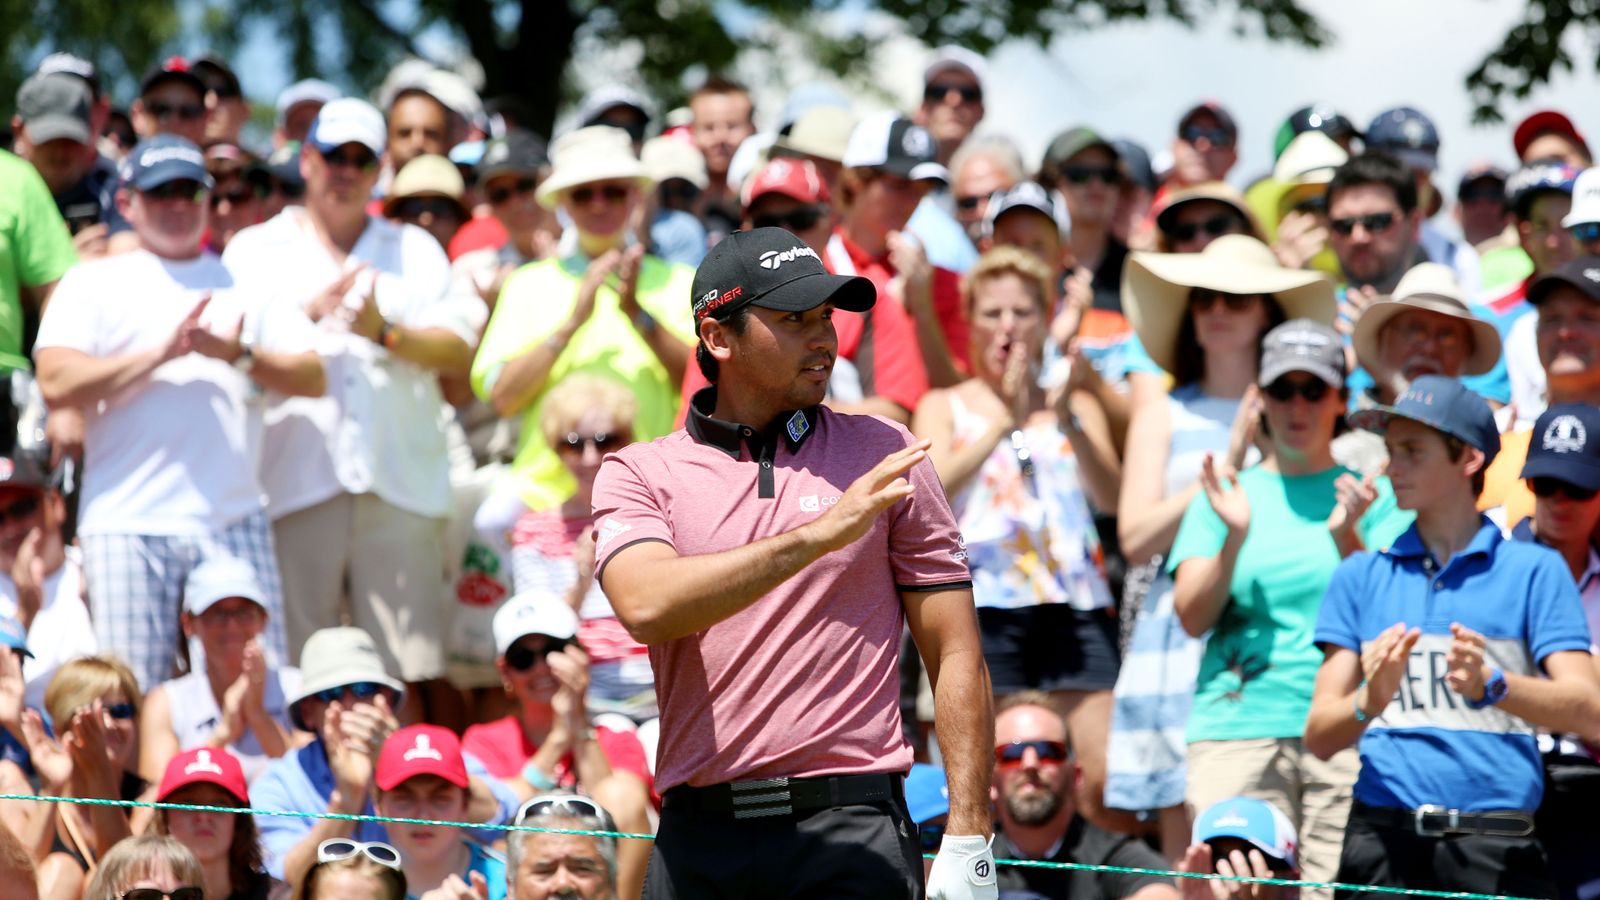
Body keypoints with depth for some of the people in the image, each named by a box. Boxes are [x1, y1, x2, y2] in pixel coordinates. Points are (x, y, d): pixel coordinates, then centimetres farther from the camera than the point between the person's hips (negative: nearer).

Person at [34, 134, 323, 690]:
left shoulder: (246, 284, 18)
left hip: (234, 519, 2)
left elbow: (312, 377, 10)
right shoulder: (94, 284, 10)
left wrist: (239, 355, -9)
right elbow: (56, 383, -5)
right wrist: (162, 353, -10)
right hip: (128, 524, -2)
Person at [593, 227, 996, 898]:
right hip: (698, 837, 1)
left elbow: (956, 655, 6)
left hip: (851, 840, -1)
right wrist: (818, 535, -22)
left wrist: (967, 842, -4)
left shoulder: (884, 454, 8)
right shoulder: (637, 475, 7)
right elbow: (646, 605, -15)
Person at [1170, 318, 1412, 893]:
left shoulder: (1373, 495, 12)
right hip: (1237, 725, 1)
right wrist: (1234, 537, -9)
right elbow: (1192, 618, 6)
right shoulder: (1227, 493, 15)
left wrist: (1347, 539, -13)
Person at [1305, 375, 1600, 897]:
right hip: (1384, 840, 2)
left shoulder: (1534, 570, 7)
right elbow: (1319, 737, 9)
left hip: (1498, 852, -2)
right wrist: (1371, 701, -13)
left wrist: (1490, 686, -20)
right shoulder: (1360, 577, 15)